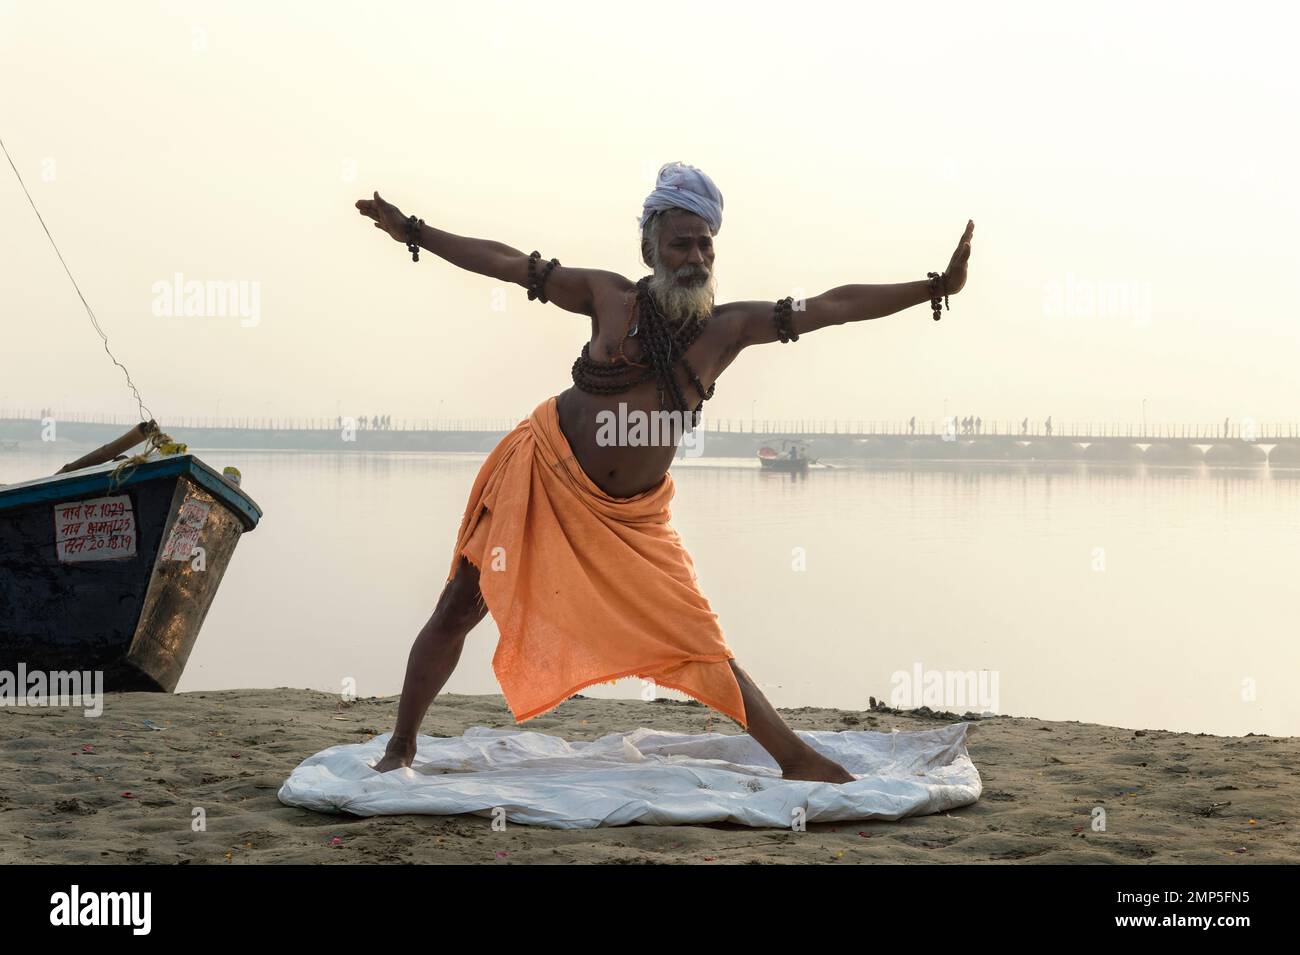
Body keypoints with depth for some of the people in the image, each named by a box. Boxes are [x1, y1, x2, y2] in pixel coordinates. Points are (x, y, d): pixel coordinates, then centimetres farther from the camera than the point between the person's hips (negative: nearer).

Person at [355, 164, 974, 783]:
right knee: (457, 611, 2)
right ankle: (401, 747, 19)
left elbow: (834, 306, -7)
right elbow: (507, 264, 1)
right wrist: (412, 232, 5)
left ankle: (797, 760, 4)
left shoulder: (728, 329, -4)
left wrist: (935, 287, -12)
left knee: (699, 643, -3)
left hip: (631, 516, 1)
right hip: (544, 478, -1)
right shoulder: (611, 298, -6)